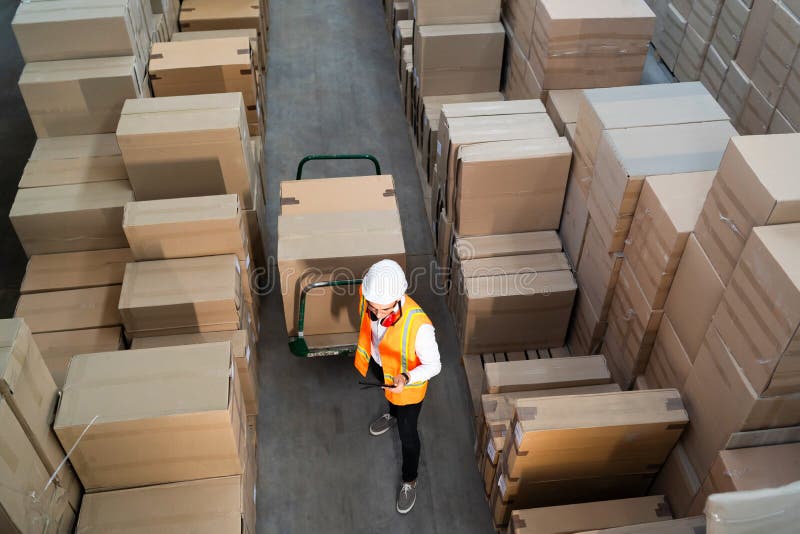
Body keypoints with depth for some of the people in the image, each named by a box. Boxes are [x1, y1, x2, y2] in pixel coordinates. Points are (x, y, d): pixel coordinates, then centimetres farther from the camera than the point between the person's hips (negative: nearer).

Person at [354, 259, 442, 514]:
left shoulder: (419, 325, -45)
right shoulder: (369, 294, -30)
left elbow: (433, 366, -29)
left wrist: (407, 378, -48)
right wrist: (364, 349, 14)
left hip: (407, 383, -4)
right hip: (378, 364, 4)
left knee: (407, 435, 17)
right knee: (388, 395, 38)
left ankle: (409, 481, 47)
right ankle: (393, 414, 75)